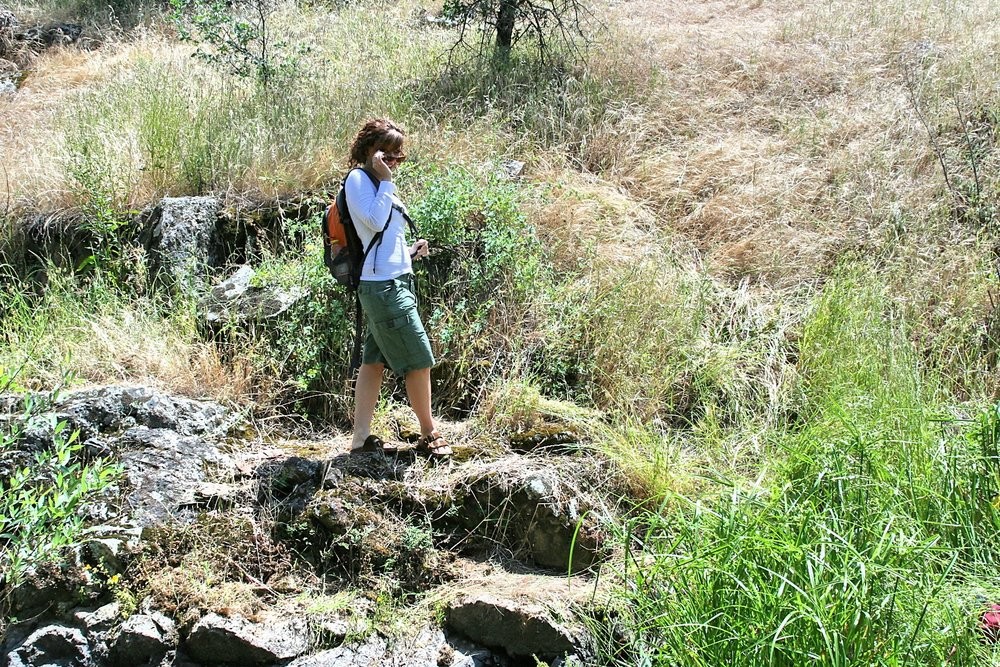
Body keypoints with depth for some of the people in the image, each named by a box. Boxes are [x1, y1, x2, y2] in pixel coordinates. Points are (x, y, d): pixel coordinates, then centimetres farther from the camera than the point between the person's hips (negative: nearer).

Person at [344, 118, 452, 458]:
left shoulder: (376, 182, 19)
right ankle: (429, 434, 11)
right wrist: (386, 181, -18)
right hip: (385, 286, -10)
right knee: (419, 361, -2)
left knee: (375, 360, 9)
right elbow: (375, 221, -23)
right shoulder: (358, 178, -9)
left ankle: (361, 438, 12)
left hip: (394, 282, 10)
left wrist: (410, 250, 9)